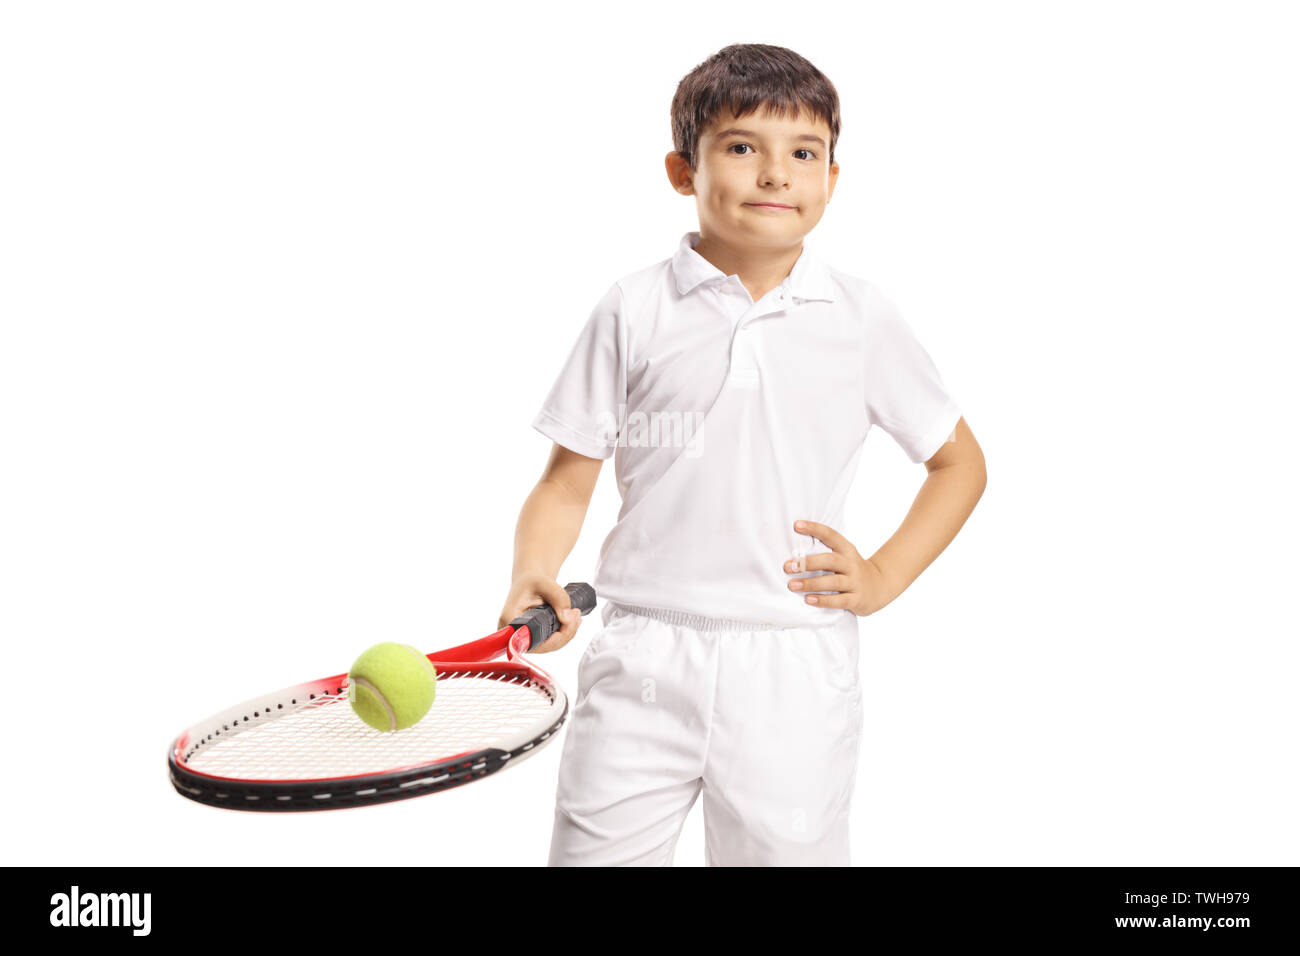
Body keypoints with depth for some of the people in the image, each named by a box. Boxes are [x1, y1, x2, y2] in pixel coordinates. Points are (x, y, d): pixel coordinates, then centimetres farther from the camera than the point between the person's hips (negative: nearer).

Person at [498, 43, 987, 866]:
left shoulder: (862, 320, 4)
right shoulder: (633, 313, 2)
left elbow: (960, 462, 14)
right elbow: (569, 481, 4)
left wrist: (883, 577, 2)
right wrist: (535, 577, -15)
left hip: (796, 673, 1)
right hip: (644, 661, 0)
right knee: (593, 849, 3)